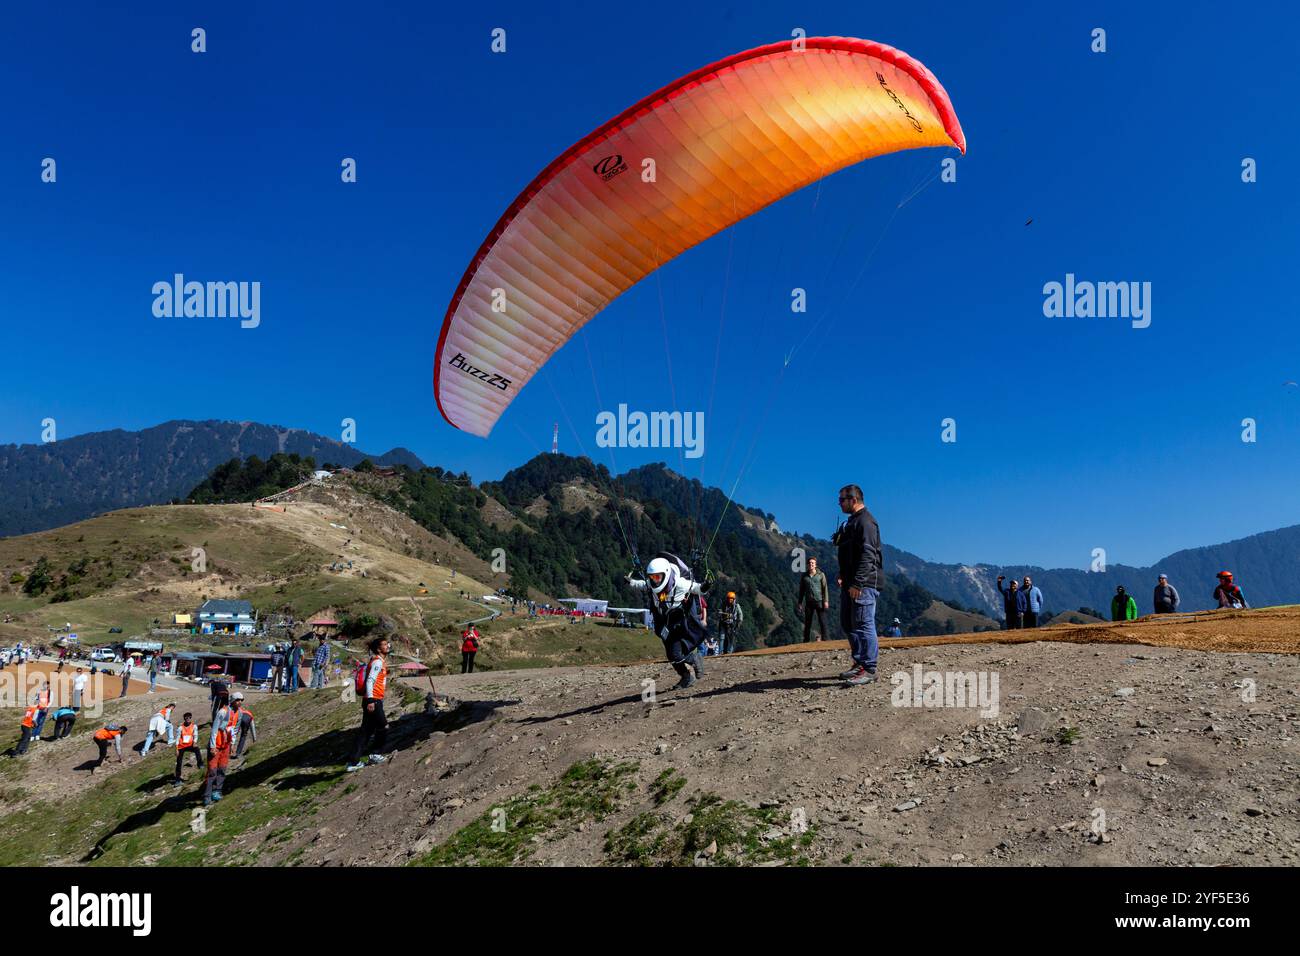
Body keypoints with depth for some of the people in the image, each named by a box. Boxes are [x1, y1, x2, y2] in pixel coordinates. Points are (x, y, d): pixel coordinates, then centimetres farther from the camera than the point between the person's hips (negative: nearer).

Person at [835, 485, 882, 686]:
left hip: (864, 583, -11)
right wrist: (843, 575, 15)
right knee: (847, 624, 14)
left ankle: (869, 670, -5)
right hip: (851, 583, 11)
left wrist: (857, 583, -25)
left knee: (863, 624, -9)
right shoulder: (852, 522, 20)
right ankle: (860, 662, 23)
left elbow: (867, 555, -21)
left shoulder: (865, 522, -13)